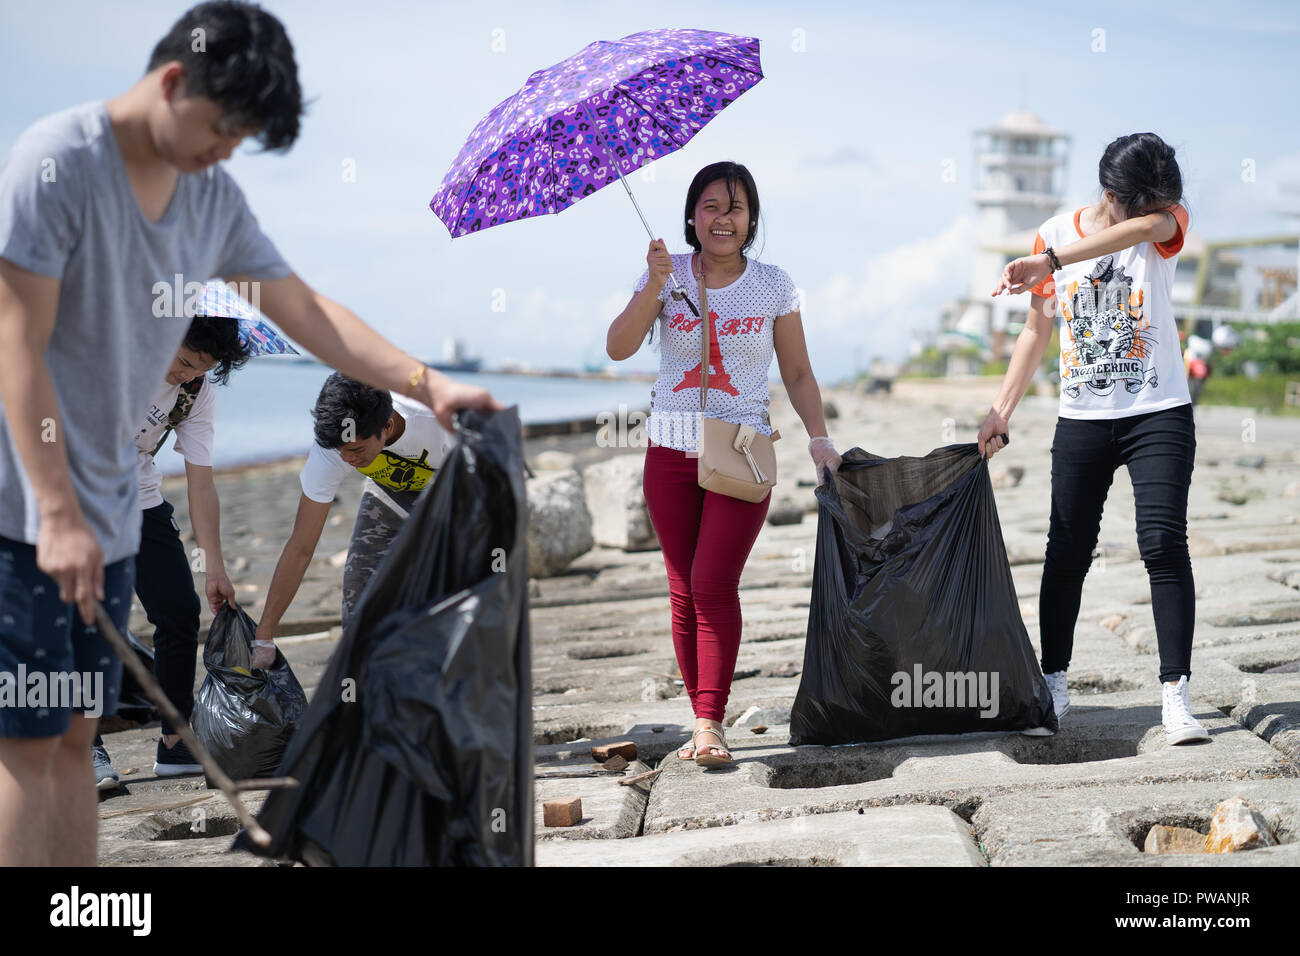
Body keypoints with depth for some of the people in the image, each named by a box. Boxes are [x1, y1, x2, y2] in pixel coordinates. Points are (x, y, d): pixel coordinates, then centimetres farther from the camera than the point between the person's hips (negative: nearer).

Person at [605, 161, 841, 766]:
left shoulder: (773, 285, 5)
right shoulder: (668, 274, 4)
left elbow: (798, 374, 9)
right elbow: (619, 348, -8)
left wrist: (818, 437, -4)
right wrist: (653, 288, -20)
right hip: (671, 450, 2)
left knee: (714, 584, -14)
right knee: (683, 591, 2)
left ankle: (709, 723, -11)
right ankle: (703, 719, 10)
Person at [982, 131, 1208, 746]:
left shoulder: (1167, 218, -5)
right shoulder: (1054, 233, 2)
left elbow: (1139, 228, -31)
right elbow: (1036, 331, 10)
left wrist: (1051, 262, -43)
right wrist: (1001, 411, 6)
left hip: (1160, 413, -2)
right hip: (1081, 419, 2)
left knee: (1164, 544, -12)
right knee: (1068, 552, 5)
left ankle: (1175, 695, -9)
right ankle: (1053, 684, 19)